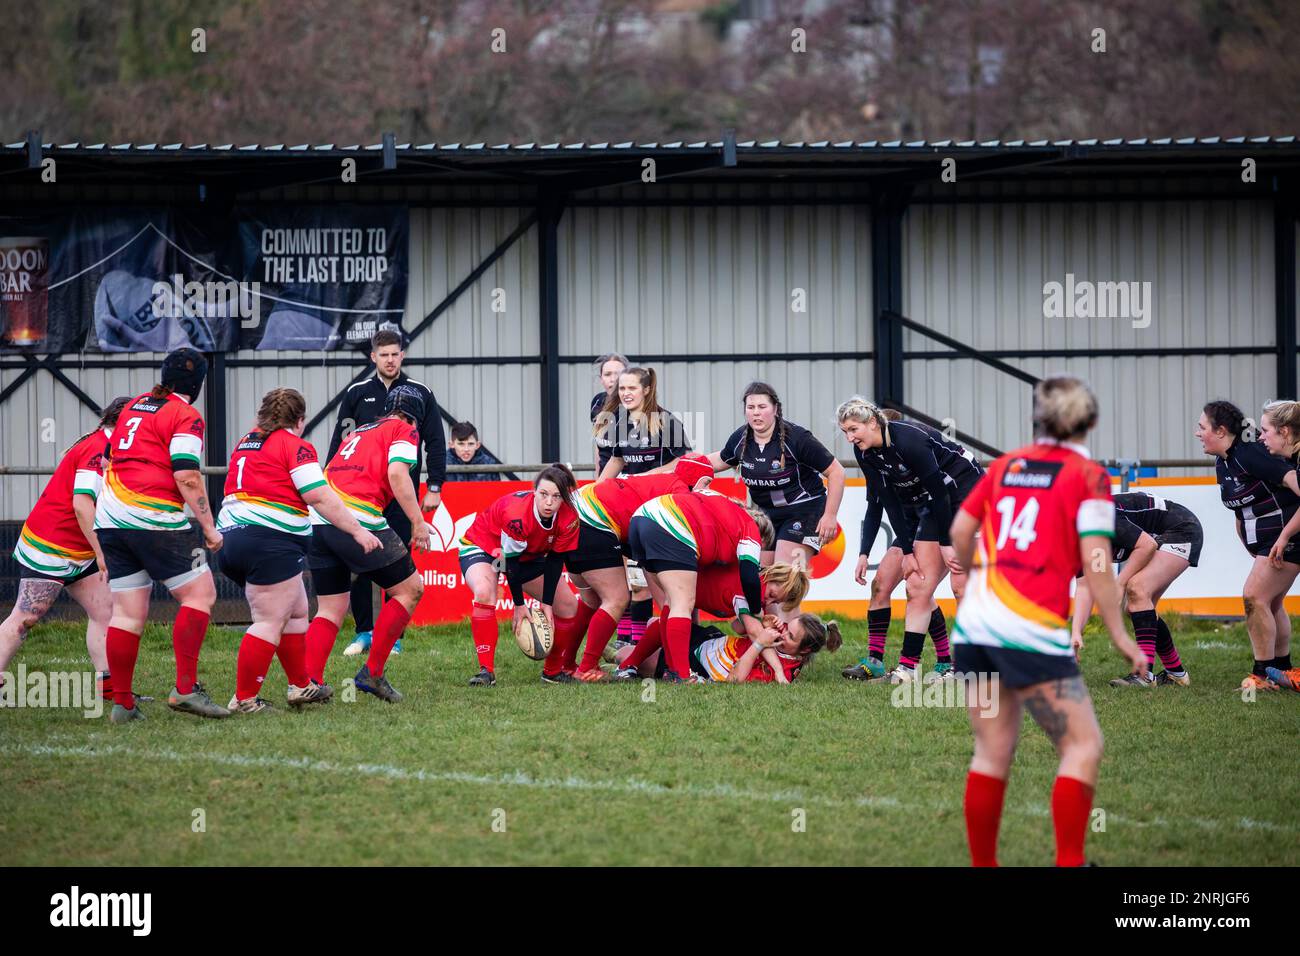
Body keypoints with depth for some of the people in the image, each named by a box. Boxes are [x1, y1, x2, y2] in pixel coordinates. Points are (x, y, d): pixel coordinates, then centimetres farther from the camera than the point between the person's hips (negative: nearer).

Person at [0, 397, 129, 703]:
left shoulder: (102, 446, 12)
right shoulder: (98, 449, -18)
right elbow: (82, 505, -27)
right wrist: (101, 552, -27)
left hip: (79, 556, 10)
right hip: (49, 549, -10)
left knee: (104, 611, 2)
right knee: (25, 618, -8)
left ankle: (109, 686, 0)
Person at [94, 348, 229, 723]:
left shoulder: (132, 407, 17)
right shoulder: (185, 416, -5)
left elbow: (108, 458, 25)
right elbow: (187, 477, -14)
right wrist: (208, 526, -7)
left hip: (109, 520, 7)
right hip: (156, 520, -7)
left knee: (128, 613, 8)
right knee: (200, 594, 1)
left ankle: (122, 703, 6)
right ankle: (186, 688, -8)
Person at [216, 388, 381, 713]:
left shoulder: (245, 443, 20)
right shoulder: (294, 446, -4)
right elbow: (319, 497, -11)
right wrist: (357, 530, -7)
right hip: (270, 541, -9)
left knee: (296, 613, 19)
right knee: (270, 623, -6)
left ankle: (301, 686, 26)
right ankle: (244, 700, -8)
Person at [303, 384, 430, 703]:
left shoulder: (359, 432, 30)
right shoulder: (404, 431, 9)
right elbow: (396, 473, -9)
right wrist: (418, 523, -9)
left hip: (316, 520, 7)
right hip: (358, 519, -7)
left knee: (330, 609, 13)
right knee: (410, 588, 7)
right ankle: (372, 673, 4)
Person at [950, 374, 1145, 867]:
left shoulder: (1005, 465, 13)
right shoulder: (1088, 474, -1)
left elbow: (960, 530, 16)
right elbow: (1095, 560, -9)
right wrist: (1118, 636, -4)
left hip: (974, 623, 6)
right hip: (1032, 632, -6)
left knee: (992, 752, 12)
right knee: (1083, 746, 1)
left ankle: (982, 865, 12)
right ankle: (1069, 862, -9)